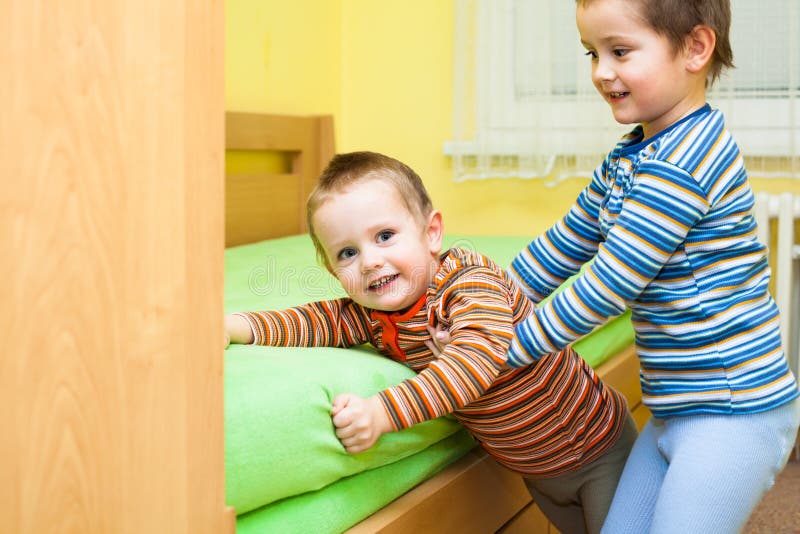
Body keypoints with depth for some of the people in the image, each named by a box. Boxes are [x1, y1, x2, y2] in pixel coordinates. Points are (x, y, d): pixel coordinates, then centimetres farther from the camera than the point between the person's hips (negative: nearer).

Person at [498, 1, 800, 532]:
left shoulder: (682, 164, -23)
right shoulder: (628, 158, 9)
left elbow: (606, 288, -23)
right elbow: (564, 245, 17)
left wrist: (507, 348, -13)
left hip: (732, 416, -10)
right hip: (676, 413, 10)